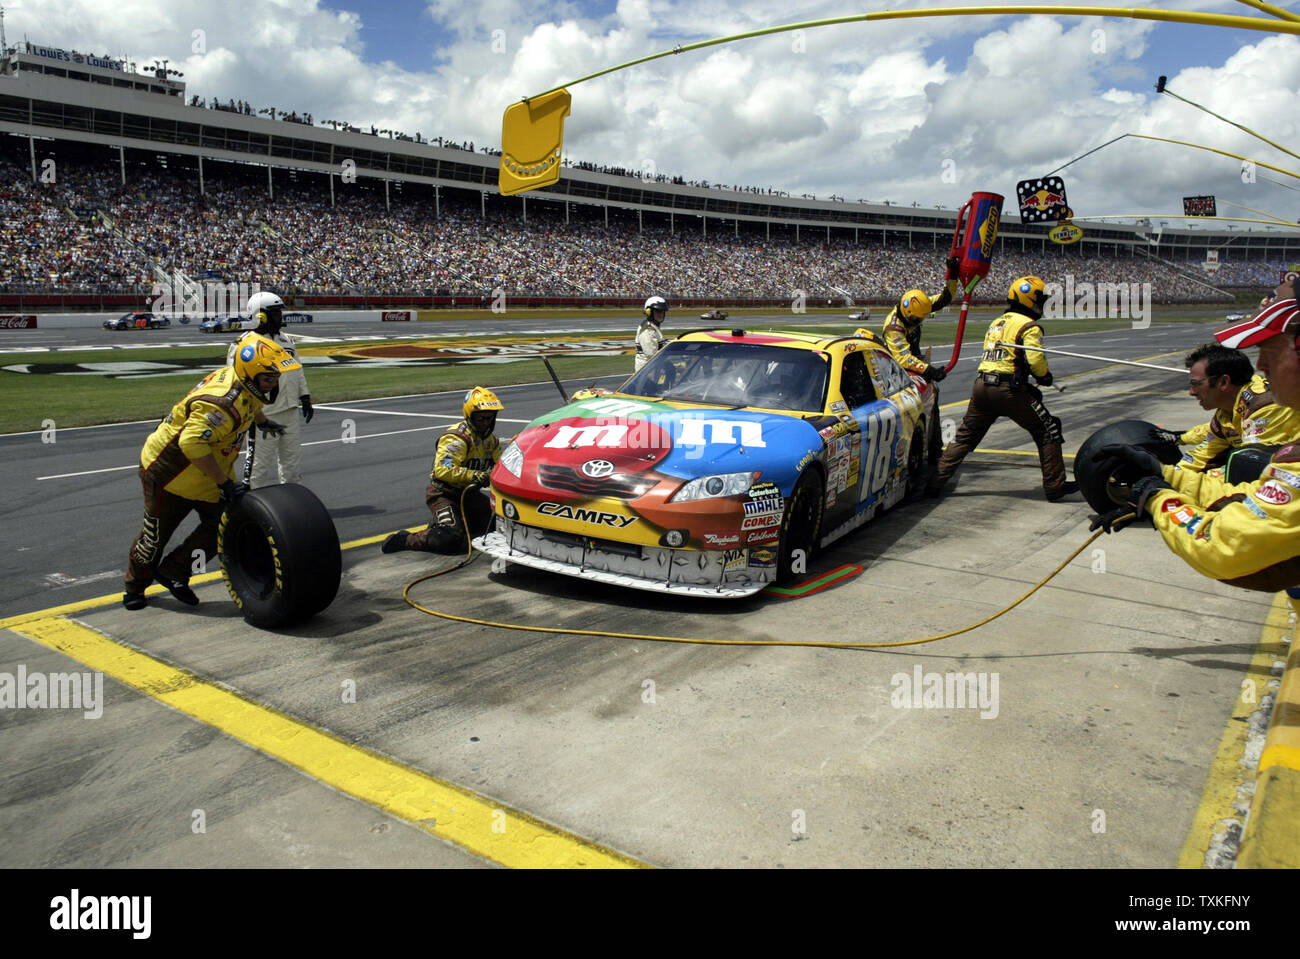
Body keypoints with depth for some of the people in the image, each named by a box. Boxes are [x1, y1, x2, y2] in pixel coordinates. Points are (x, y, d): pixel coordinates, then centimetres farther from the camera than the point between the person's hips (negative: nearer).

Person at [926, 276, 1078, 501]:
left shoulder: (996, 323, 21)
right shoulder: (1029, 326, -3)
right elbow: (1035, 359, -14)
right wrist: (1045, 376, 7)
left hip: (981, 386, 7)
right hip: (1008, 389, -7)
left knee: (965, 436, 16)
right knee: (1048, 430, 8)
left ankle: (935, 482, 13)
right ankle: (1054, 486, 10)